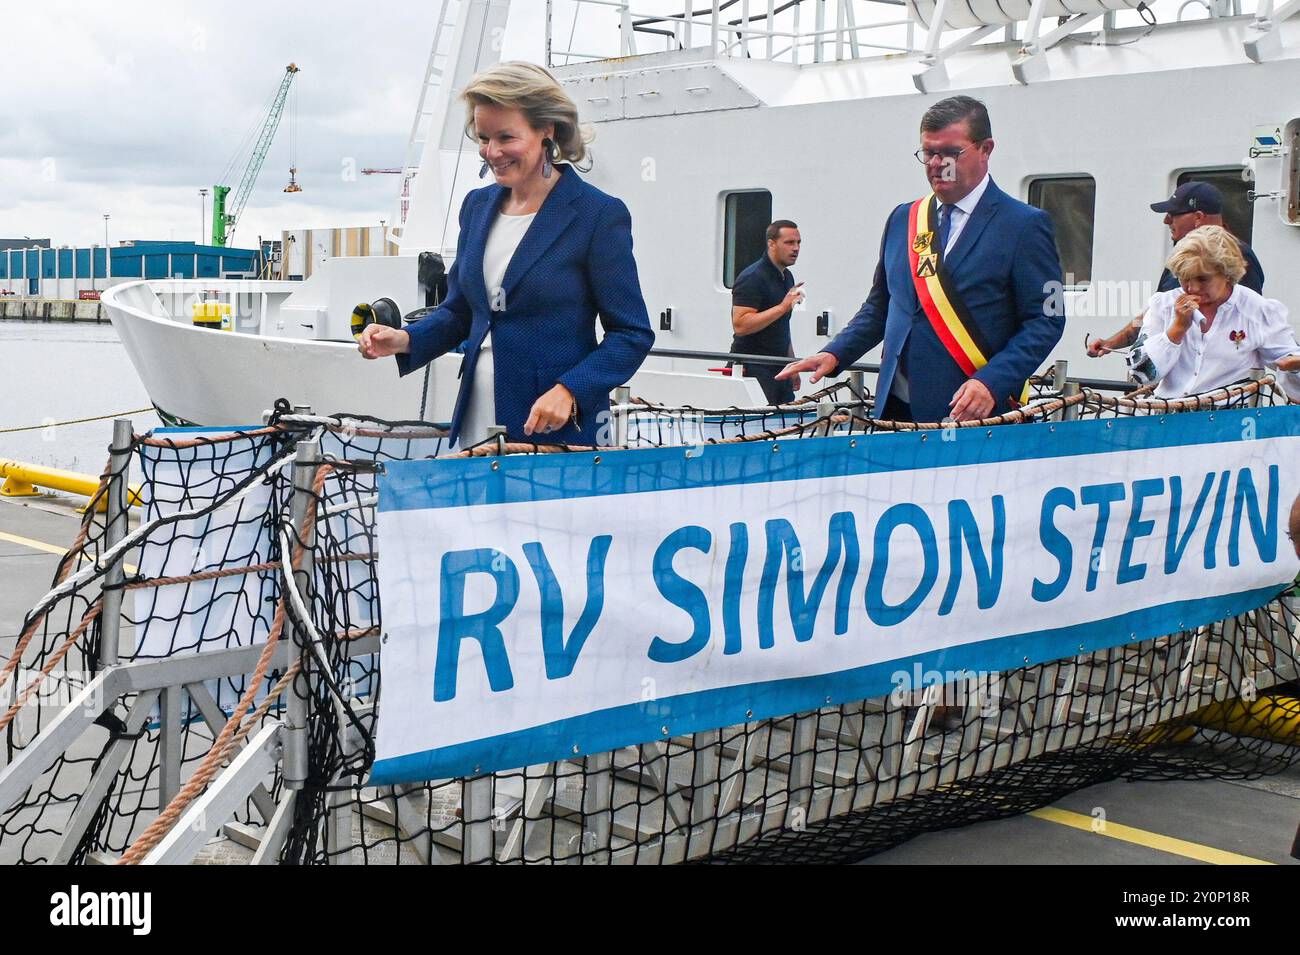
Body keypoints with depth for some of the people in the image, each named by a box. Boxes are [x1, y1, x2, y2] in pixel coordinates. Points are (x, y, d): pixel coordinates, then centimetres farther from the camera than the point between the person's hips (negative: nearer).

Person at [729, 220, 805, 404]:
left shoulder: (787, 277, 16)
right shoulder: (752, 278, -13)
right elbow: (740, 325, -23)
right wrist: (783, 307, -24)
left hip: (779, 369, 9)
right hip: (753, 370, -9)